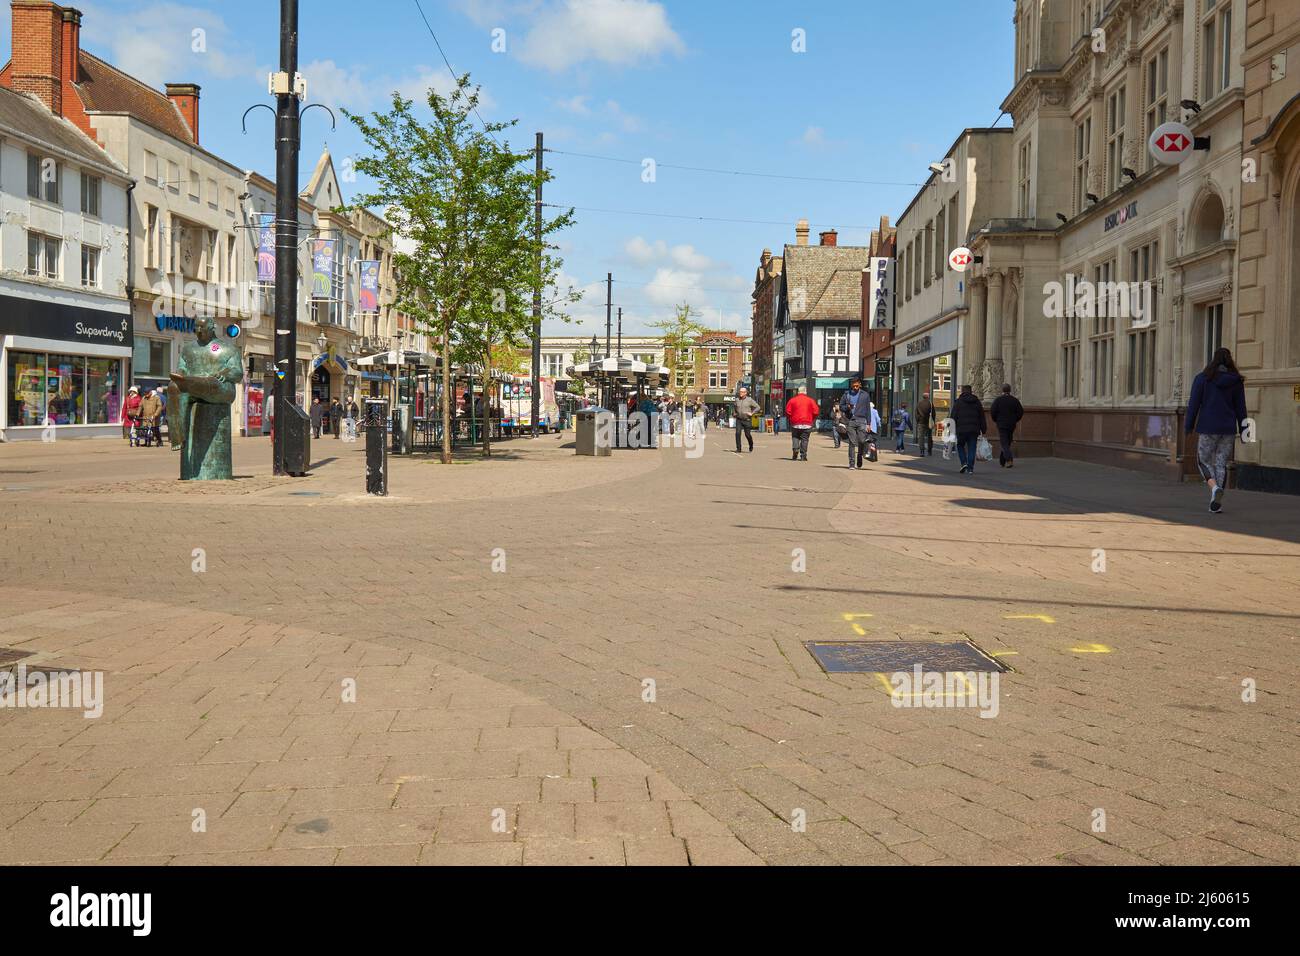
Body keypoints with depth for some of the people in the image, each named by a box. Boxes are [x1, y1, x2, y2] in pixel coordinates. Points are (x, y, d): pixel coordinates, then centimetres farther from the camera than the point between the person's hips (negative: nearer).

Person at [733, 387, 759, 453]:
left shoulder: (749, 400, -5)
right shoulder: (737, 399, 5)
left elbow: (757, 407, -1)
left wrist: (752, 413, -11)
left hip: (747, 420, -2)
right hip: (739, 420, 3)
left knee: (747, 434, 3)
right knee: (738, 433, -13)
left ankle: (751, 448, 30)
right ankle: (738, 449, -8)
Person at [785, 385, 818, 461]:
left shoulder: (792, 400, 0)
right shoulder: (810, 401, 1)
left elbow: (787, 412, -1)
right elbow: (815, 412, 0)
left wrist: (791, 419, 15)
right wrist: (812, 420, 15)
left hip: (795, 424, 0)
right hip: (807, 424, 0)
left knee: (795, 437, 10)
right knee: (804, 439, 5)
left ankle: (796, 449, -16)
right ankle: (803, 455, 3)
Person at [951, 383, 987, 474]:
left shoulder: (958, 402, 1)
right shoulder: (977, 402, 11)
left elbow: (953, 417, -3)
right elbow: (982, 418, 12)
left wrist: (953, 430, 0)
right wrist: (984, 430, 15)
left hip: (961, 430, -2)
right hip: (974, 430, 2)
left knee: (960, 446, 15)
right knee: (971, 449, 4)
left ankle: (964, 463, -4)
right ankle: (970, 468, -1)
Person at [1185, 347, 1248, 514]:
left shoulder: (1202, 378, -4)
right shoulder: (1236, 381, 4)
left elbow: (1194, 404, -5)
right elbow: (1240, 407, 6)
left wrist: (1189, 426, 1)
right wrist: (1243, 430, 10)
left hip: (1208, 428, -3)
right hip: (1228, 429, 3)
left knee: (1204, 461, 8)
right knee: (1222, 464, 7)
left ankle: (1215, 487, -20)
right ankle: (1217, 502, 4)